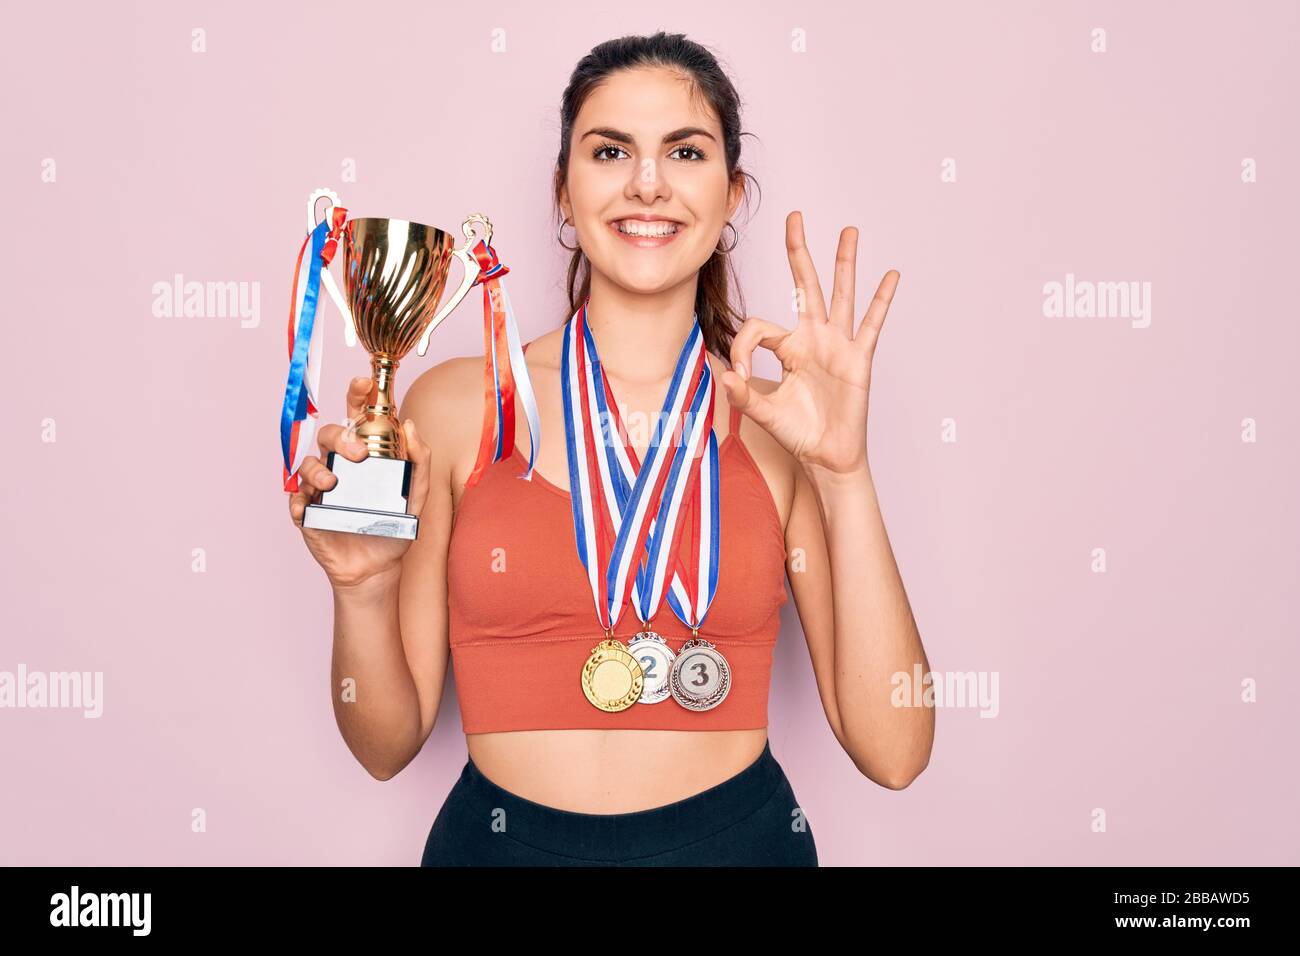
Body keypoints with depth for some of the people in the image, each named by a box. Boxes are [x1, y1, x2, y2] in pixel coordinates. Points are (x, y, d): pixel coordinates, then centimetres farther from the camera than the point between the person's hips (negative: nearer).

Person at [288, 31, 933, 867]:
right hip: (504, 839, 0)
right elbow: (388, 744, -1)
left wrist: (844, 473, -18)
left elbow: (893, 752, -11)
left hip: (738, 837, 1)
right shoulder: (454, 406, -6)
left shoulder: (780, 424, -6)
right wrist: (362, 588, -19)